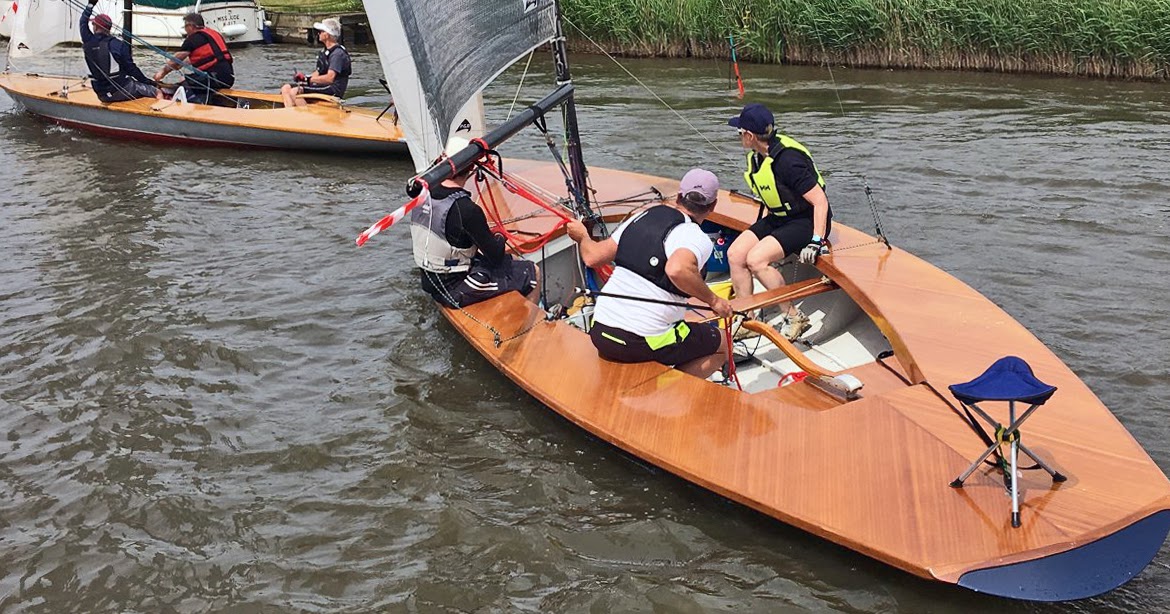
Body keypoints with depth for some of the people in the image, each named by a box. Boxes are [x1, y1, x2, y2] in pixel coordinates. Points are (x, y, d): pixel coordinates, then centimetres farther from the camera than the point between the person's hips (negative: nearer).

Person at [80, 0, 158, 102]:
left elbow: (83, 23, 18)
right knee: (156, 92, 6)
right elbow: (130, 68, -9)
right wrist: (146, 80, 3)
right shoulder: (117, 45, -13)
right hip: (121, 91, -5)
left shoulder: (87, 43, -1)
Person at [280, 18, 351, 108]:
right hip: (322, 86, 10)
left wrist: (308, 79, -16)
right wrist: (304, 78, 0)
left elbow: (329, 78, -24)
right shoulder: (325, 51, 17)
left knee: (294, 92, -25)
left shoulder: (338, 53, -16)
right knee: (286, 88, 1)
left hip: (333, 90, -10)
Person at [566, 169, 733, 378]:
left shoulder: (642, 217, 7)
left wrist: (583, 236, 31)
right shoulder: (698, 239, -11)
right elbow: (677, 269, -33)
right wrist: (713, 300, -20)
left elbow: (593, 257, 10)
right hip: (642, 344, -7)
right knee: (722, 345, 14)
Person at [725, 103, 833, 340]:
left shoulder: (787, 160, -27)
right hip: (778, 217, 9)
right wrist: (761, 228, 18)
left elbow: (820, 201, -27)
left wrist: (816, 241, -31)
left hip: (806, 221, -9)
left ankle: (795, 317, -12)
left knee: (756, 259, -25)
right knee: (735, 253, -6)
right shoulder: (758, 155, 2)